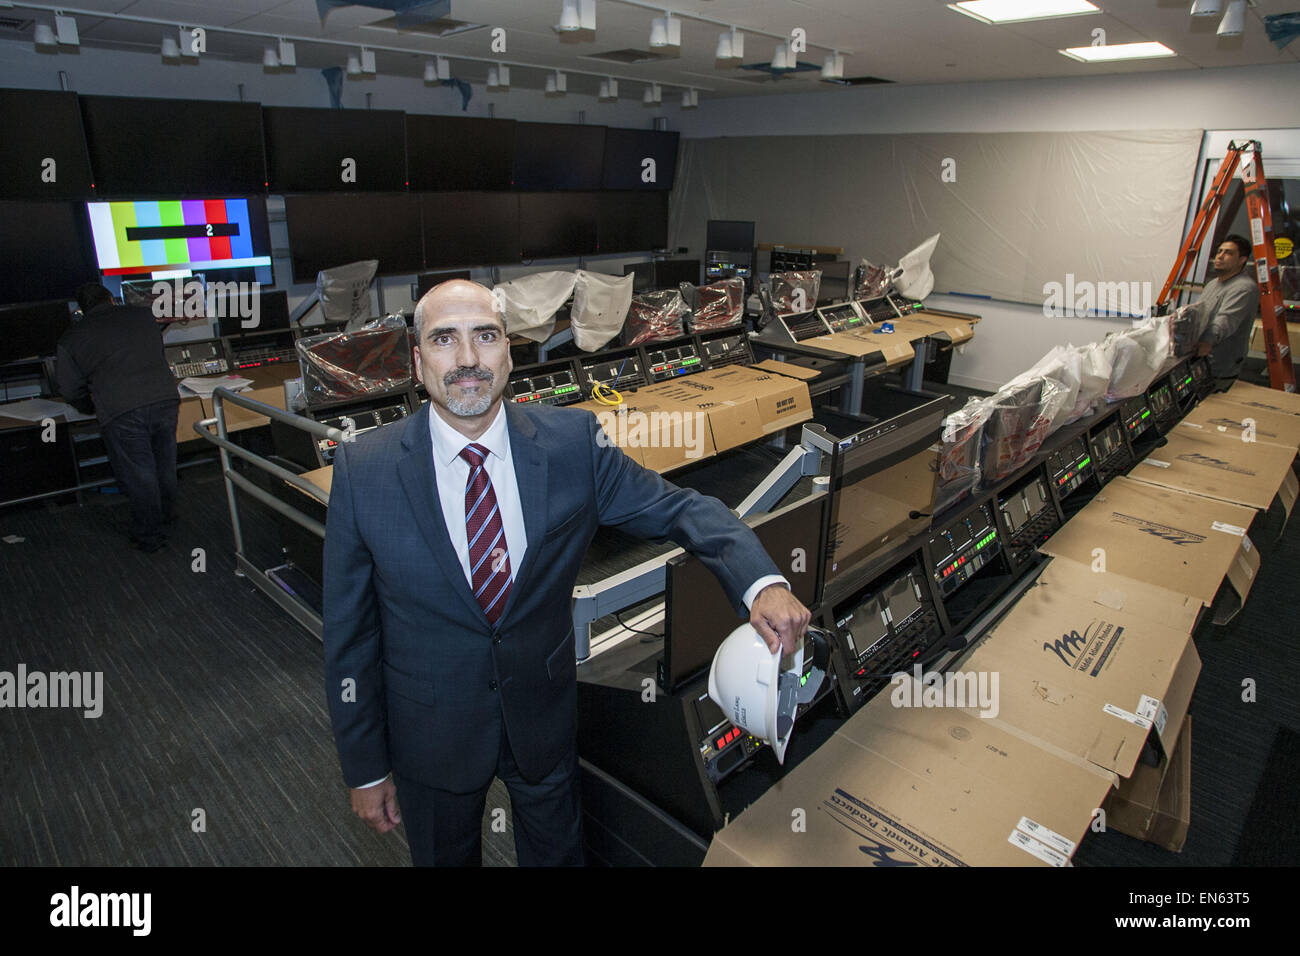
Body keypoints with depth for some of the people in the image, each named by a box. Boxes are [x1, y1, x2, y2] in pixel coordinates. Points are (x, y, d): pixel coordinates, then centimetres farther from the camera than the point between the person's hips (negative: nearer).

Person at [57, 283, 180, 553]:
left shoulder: (71, 338, 12)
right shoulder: (143, 315, 17)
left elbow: (71, 390, 14)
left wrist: (91, 409, 33)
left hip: (121, 413, -3)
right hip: (165, 398, 3)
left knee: (137, 474, 7)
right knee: (164, 466, 19)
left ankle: (149, 537, 19)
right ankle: (164, 517, 39)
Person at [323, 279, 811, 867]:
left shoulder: (572, 441, -15)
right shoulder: (363, 470, -17)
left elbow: (679, 508, -9)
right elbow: (349, 632, -9)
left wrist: (761, 583, -28)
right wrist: (364, 770, -3)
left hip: (545, 715, 1)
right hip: (430, 732, 0)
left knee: (557, 853, 25)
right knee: (447, 857, 26)